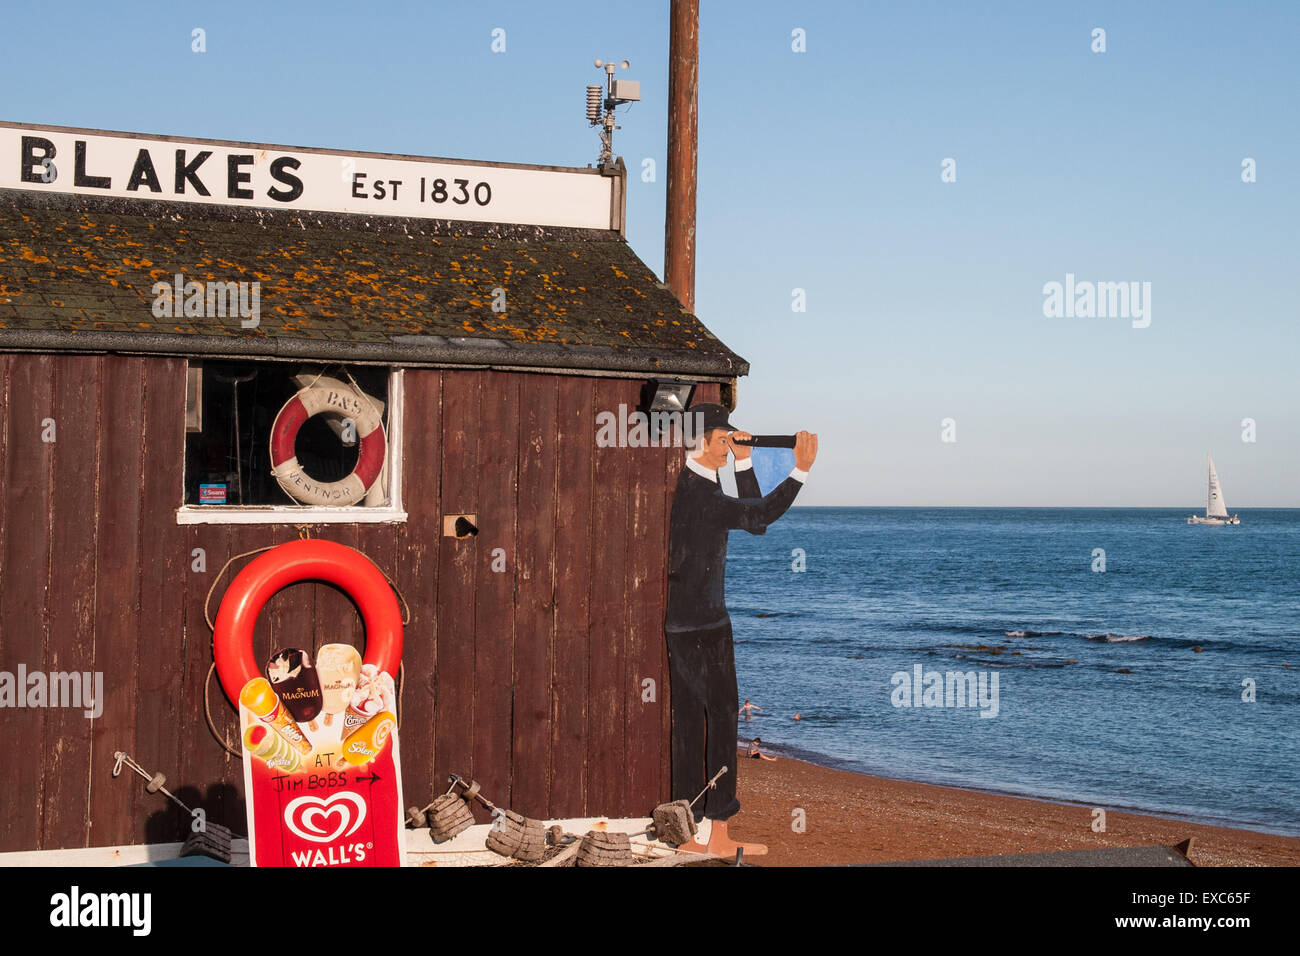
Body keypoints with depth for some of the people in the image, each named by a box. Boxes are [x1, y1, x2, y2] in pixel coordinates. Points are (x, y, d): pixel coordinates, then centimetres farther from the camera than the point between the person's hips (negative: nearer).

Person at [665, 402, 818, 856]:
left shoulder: (695, 485, 14)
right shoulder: (696, 492, -18)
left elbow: (753, 513, 20)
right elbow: (761, 515, -21)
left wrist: (743, 461, 14)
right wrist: (800, 470, -24)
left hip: (681, 625, 10)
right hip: (702, 625, -10)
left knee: (690, 722, 9)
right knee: (722, 717, -7)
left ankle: (691, 833, 12)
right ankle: (717, 832, -5)